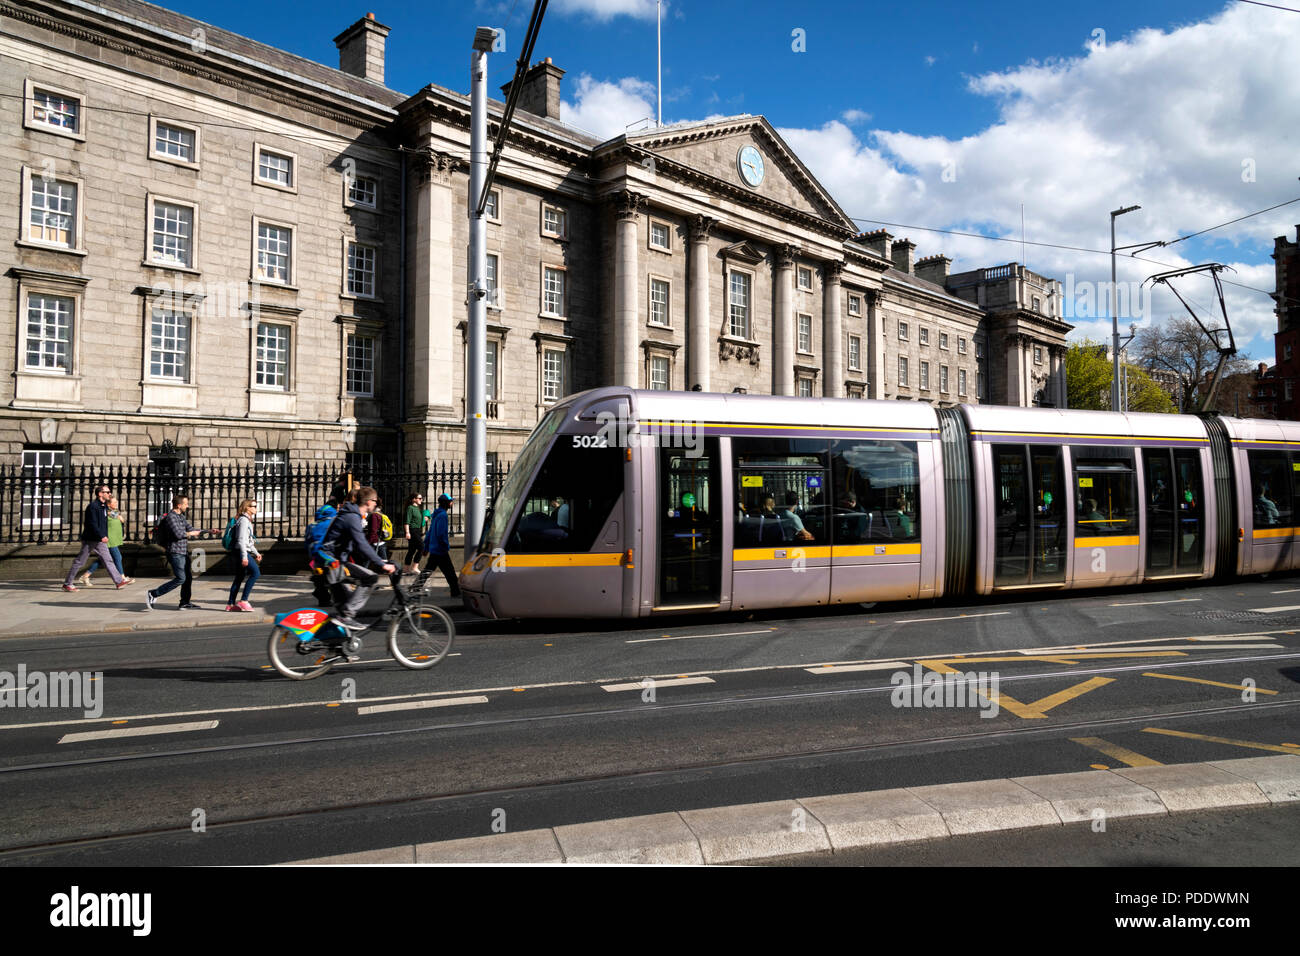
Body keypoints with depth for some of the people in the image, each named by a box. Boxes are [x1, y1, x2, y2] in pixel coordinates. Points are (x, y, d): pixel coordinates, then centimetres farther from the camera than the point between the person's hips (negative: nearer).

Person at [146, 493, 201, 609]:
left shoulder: (181, 516, 16)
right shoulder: (171, 517, -14)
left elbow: (190, 528, 22)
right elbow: (178, 534, -24)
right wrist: (191, 533, -6)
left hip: (183, 552, 10)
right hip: (176, 553, -10)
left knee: (188, 577, 12)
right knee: (180, 578, -12)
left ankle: (185, 603, 19)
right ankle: (153, 594, -5)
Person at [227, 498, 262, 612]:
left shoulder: (247, 520, 20)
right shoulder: (243, 520, -11)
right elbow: (241, 539, -18)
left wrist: (256, 553, 25)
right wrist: (244, 556, -23)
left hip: (244, 552, 10)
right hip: (241, 551, -10)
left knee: (239, 578, 10)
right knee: (255, 573, -15)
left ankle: (230, 604, 13)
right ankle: (243, 601, -15)